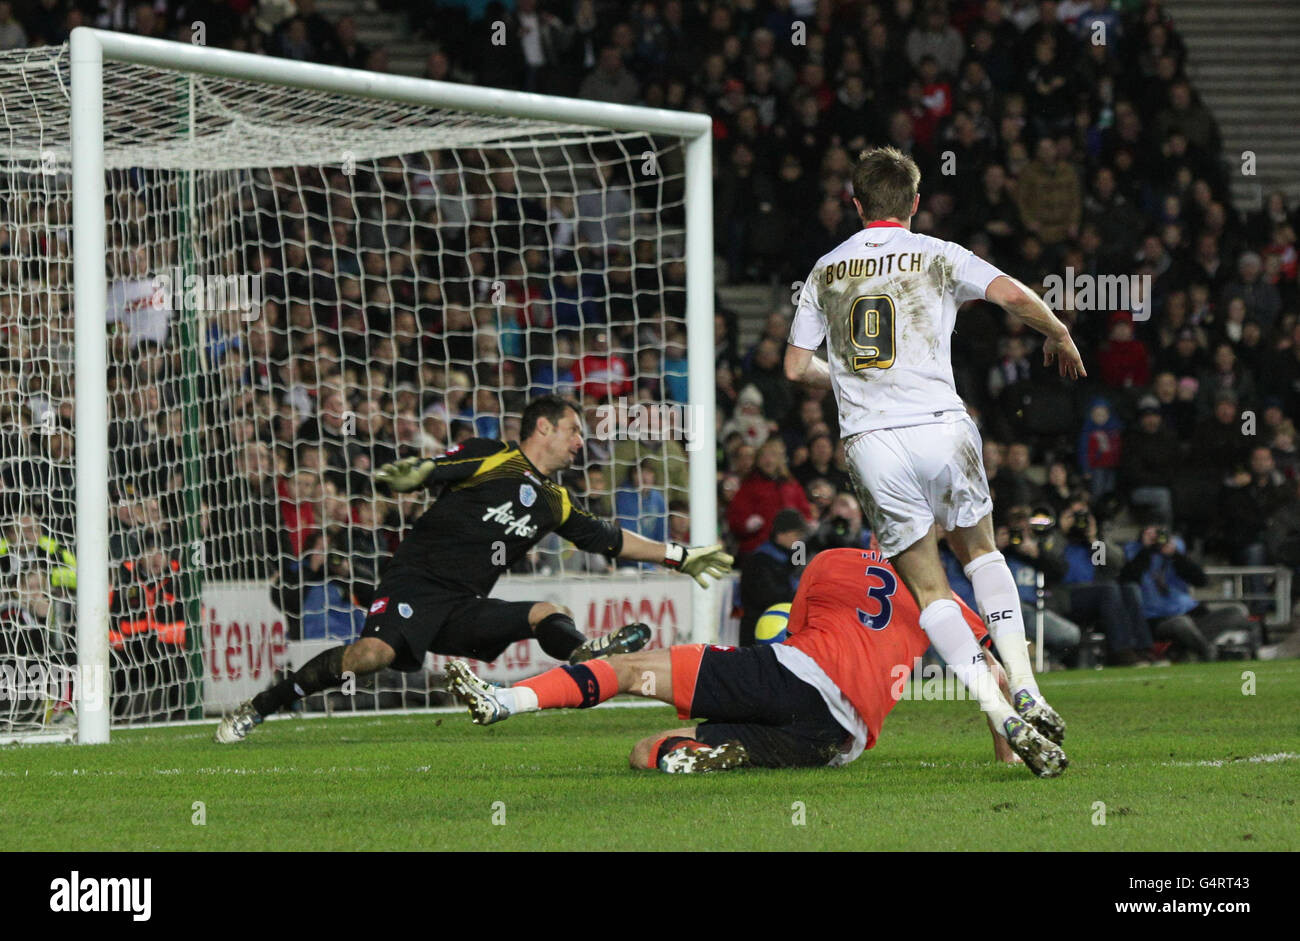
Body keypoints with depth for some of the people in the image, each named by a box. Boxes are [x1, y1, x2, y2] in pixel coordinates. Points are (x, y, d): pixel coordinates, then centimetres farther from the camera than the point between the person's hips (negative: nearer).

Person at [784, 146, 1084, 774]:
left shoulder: (826, 271, 13)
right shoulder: (937, 257, 5)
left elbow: (796, 367, 15)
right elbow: (1013, 296, -10)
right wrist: (1060, 337, 9)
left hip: (869, 441, 1)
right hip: (941, 427, -1)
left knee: (929, 586, 5)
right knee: (980, 551, 22)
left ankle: (1004, 718, -10)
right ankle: (1026, 692, 7)